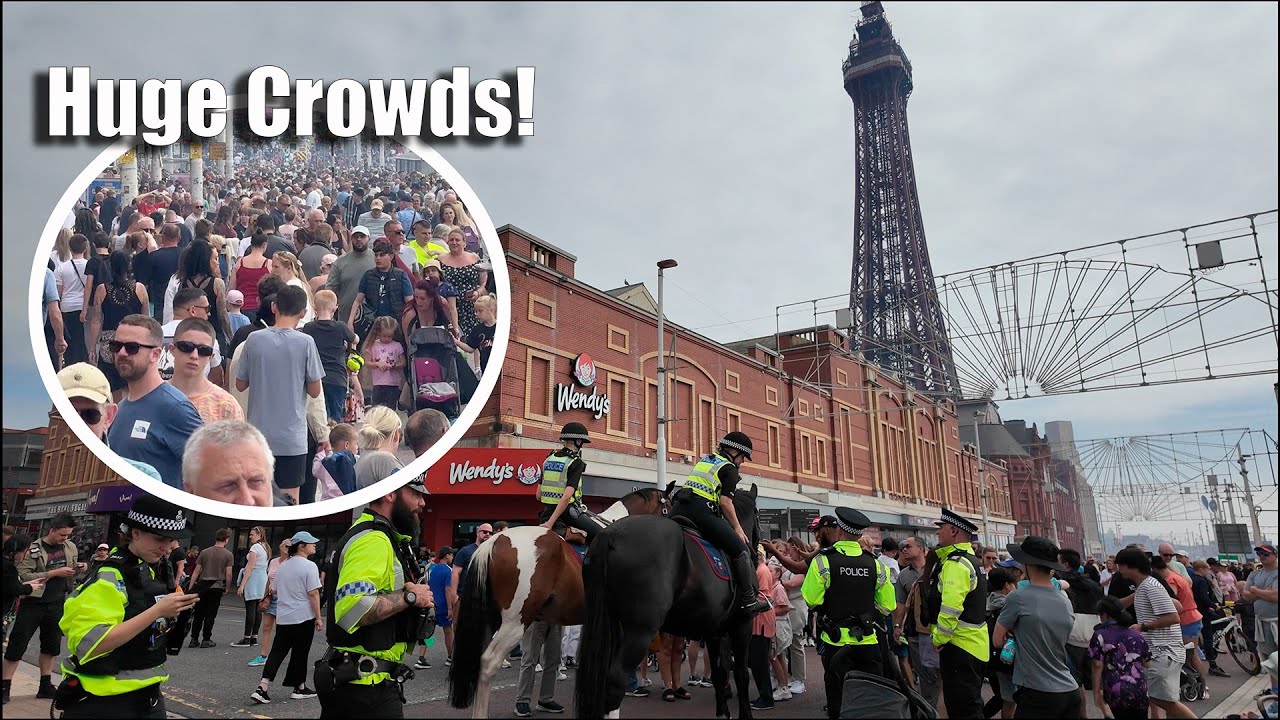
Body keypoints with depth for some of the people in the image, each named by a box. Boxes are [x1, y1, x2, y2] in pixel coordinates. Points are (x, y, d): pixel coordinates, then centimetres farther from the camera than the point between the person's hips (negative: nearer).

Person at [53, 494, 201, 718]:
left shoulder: (155, 573, 7)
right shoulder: (108, 577, -16)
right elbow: (91, 645, -25)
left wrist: (175, 611, -2)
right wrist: (157, 610, -28)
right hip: (103, 701, -7)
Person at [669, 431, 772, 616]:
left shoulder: (704, 459, 28)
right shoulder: (729, 468, 5)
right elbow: (725, 502, -5)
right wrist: (737, 527, 5)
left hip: (678, 508, 7)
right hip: (702, 510, -7)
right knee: (740, 549, 0)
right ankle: (749, 601, 0)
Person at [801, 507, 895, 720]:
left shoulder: (823, 561, -13)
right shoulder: (875, 564, -2)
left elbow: (811, 600, -16)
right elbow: (888, 606, 3)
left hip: (836, 641, -2)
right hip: (868, 642, 2)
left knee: (838, 700, 10)